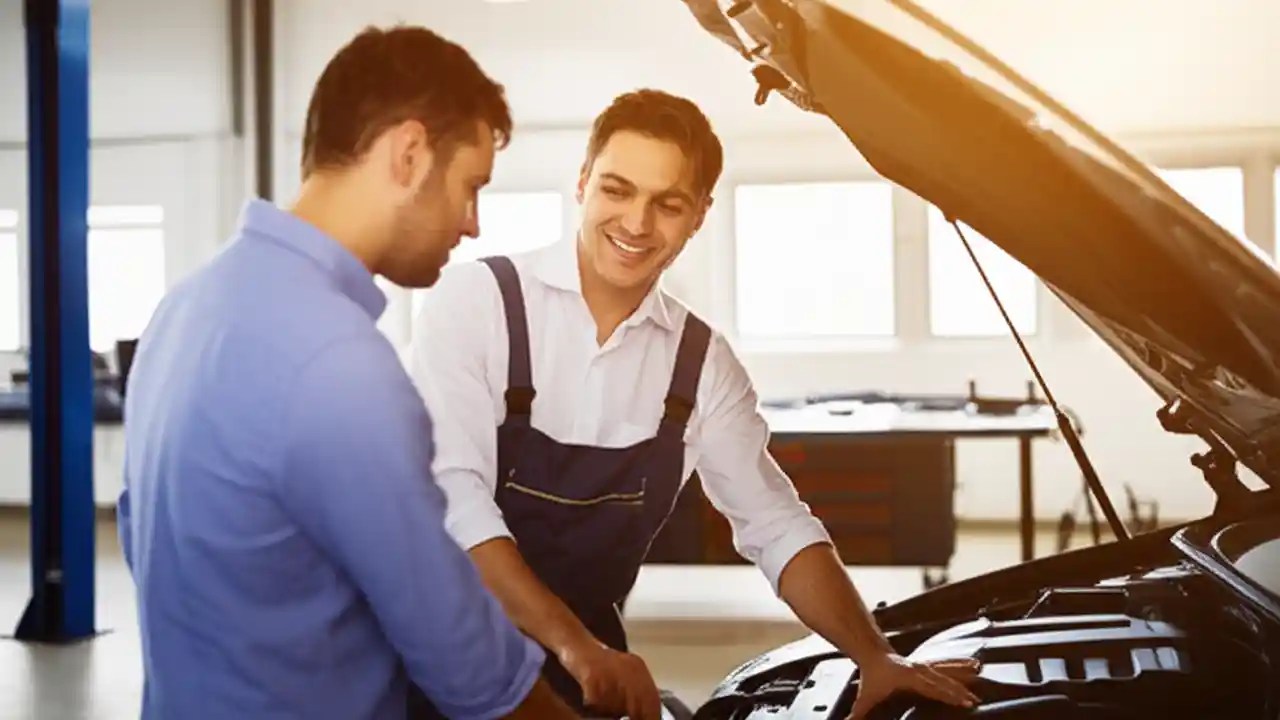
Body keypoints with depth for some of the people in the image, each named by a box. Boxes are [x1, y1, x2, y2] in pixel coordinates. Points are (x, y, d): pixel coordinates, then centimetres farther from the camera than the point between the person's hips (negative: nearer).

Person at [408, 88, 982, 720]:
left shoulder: (702, 361, 2)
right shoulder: (475, 301, -11)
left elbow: (776, 526, 3)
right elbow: (451, 496, -19)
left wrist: (875, 656, -9)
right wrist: (573, 643, -28)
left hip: (589, 665, 4)